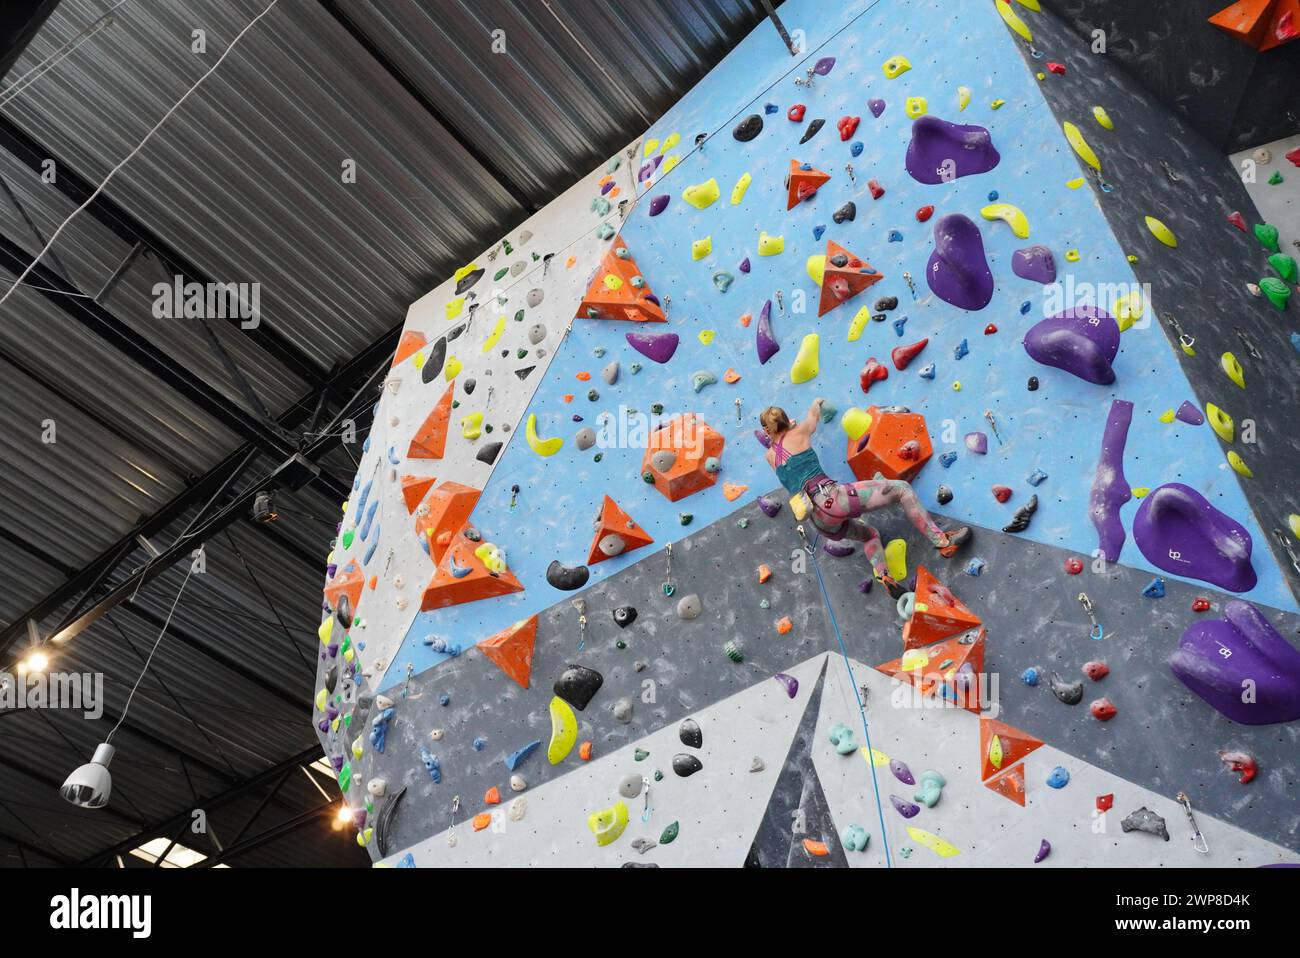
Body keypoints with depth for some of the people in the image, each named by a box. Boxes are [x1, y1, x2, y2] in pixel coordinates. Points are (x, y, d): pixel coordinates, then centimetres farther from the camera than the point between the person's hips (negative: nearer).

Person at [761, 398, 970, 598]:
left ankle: (882, 573, 3)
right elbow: (814, 413, 32)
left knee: (870, 535, 31)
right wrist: (817, 403, 54)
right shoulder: (798, 434, 10)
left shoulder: (770, 456, 18)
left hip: (823, 523, 5)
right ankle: (941, 541, -1)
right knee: (902, 488, 8)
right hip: (832, 497, -5)